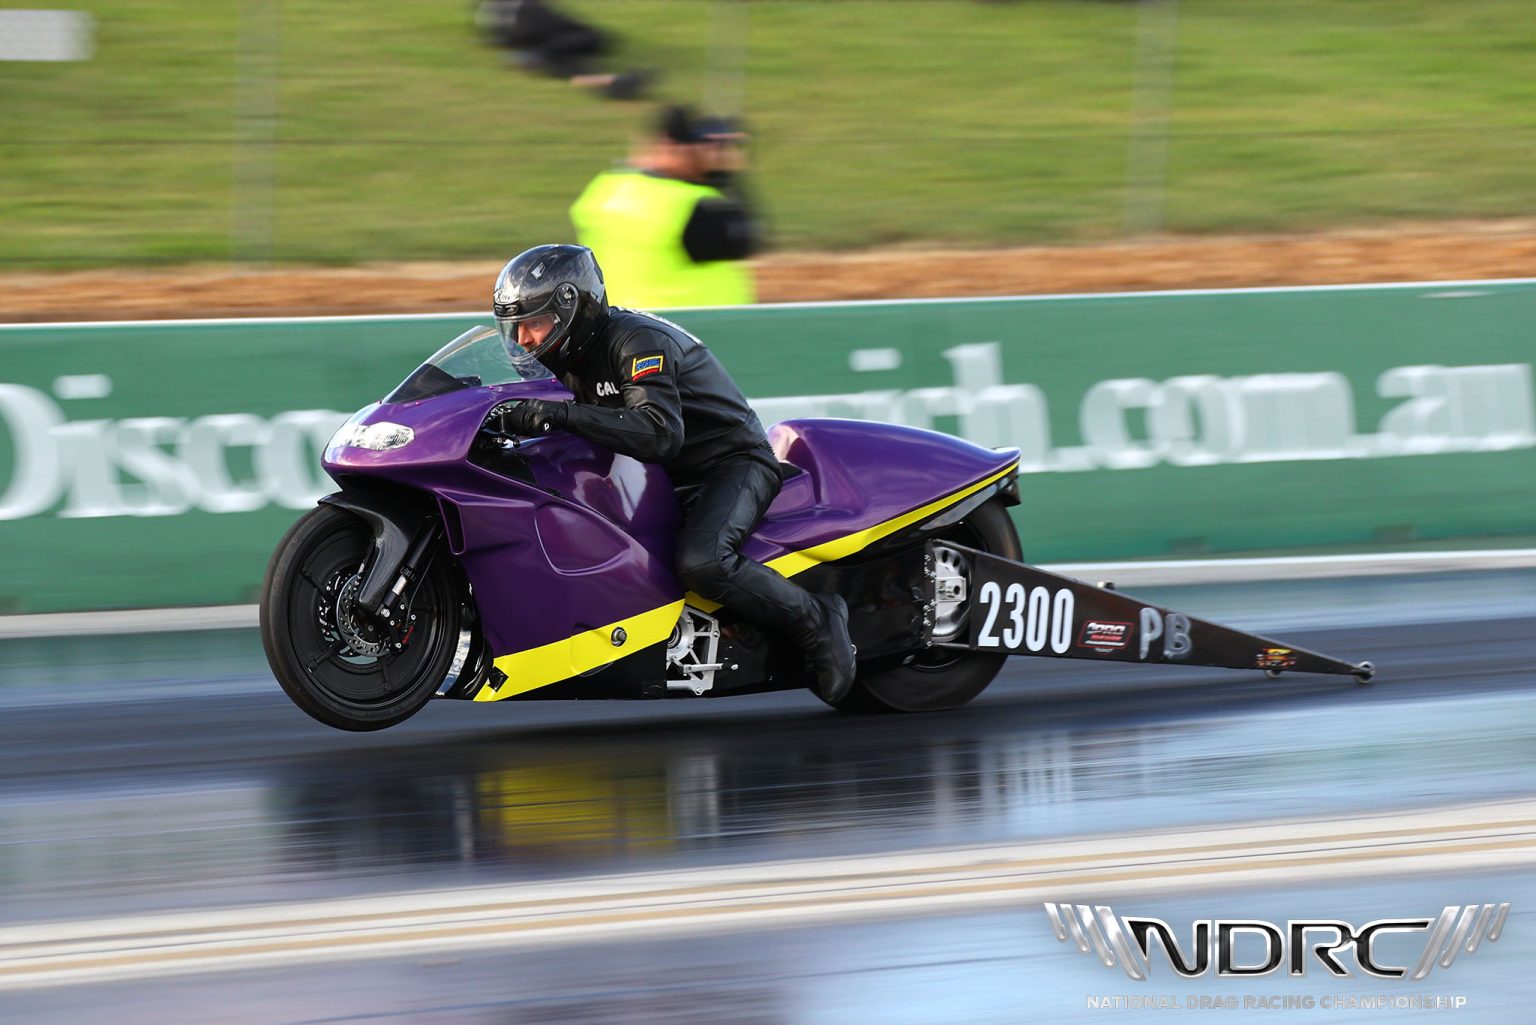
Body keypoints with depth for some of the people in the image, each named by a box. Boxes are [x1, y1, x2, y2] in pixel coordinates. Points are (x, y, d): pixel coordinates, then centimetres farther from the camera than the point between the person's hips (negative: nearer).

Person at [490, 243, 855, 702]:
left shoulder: (637, 340, -22)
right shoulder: (575, 358, 7)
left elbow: (660, 433, -36)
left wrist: (565, 415, -43)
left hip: (733, 462, -10)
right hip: (669, 476, 10)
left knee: (701, 563, -36)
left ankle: (817, 622, -19)